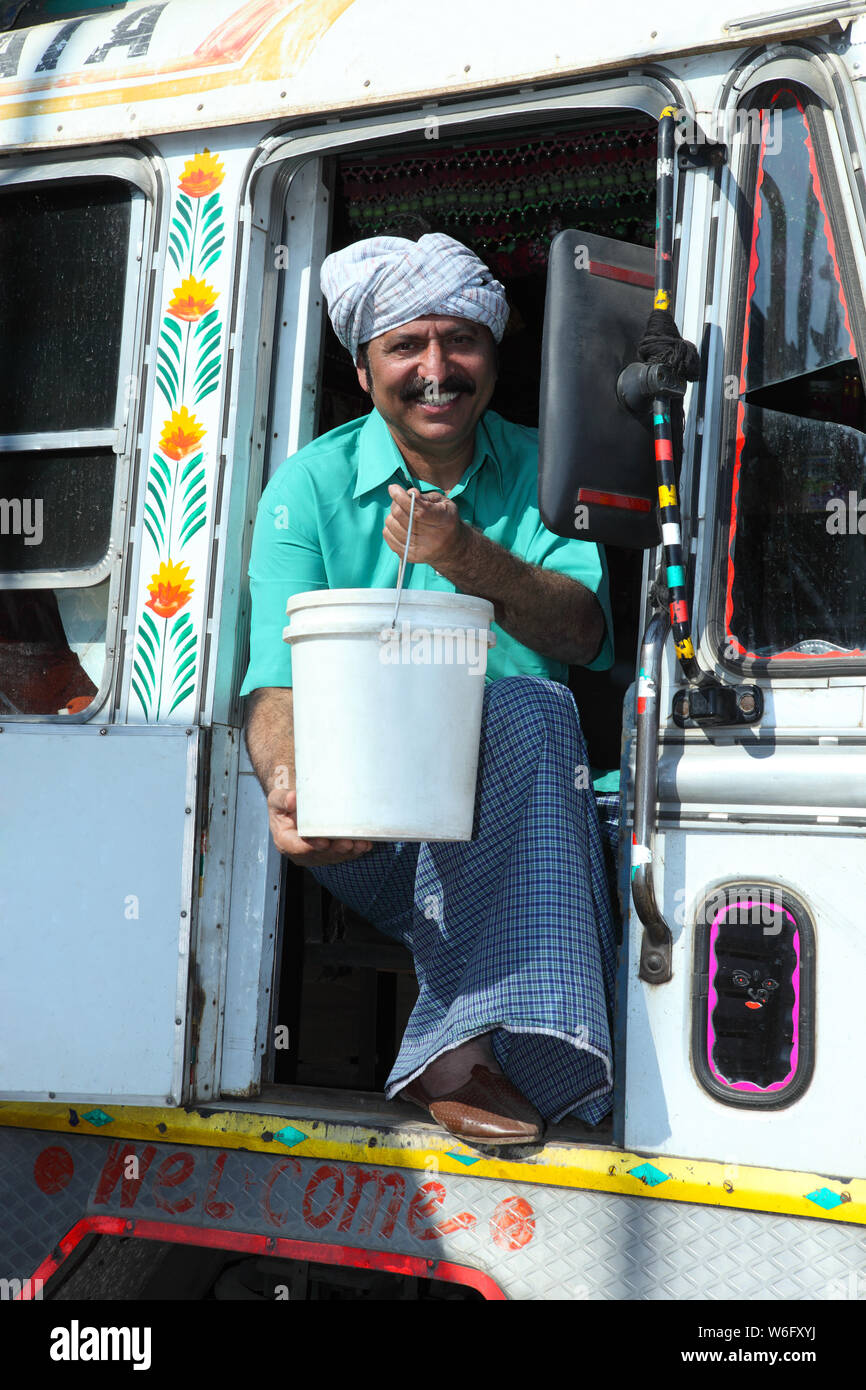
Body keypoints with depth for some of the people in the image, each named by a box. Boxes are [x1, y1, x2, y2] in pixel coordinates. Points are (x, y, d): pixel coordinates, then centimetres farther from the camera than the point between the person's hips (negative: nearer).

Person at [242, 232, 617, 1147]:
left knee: (527, 711, -27)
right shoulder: (310, 487, 2)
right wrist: (288, 783, -34)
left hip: (511, 820, 3)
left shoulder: (539, 472, 9)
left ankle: (461, 1048, -29)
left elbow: (583, 634, -8)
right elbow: (277, 678, -12)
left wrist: (468, 557, -26)